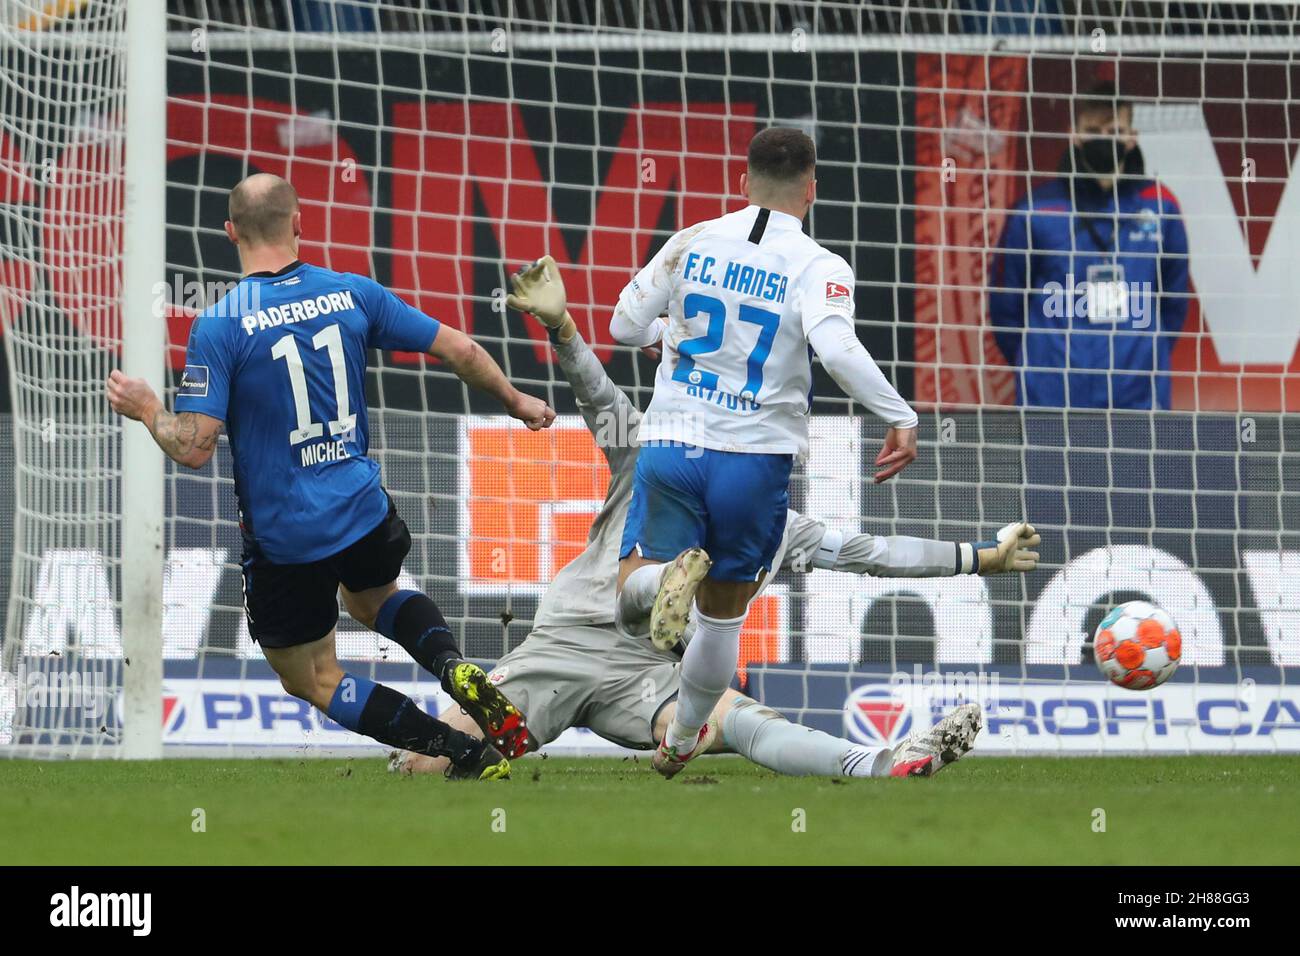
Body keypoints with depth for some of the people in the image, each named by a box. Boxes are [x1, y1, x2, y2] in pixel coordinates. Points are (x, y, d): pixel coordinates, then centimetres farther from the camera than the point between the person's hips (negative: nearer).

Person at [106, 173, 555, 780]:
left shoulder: (219, 325, -15)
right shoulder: (352, 294, -3)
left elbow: (194, 448, -18)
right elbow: (458, 350, 4)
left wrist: (146, 408, 3)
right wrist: (517, 402, 22)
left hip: (284, 539, -4)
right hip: (364, 512, 4)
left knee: (311, 679, 14)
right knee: (373, 598, 37)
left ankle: (468, 752, -2)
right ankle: (457, 670, 5)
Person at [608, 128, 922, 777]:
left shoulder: (693, 244, 4)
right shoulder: (816, 267, -7)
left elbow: (625, 326, 11)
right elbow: (838, 350, -25)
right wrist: (901, 418, -18)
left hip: (670, 443, 1)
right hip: (755, 456, -1)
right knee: (723, 613, 18)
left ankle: (672, 574, -37)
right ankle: (681, 742, 29)